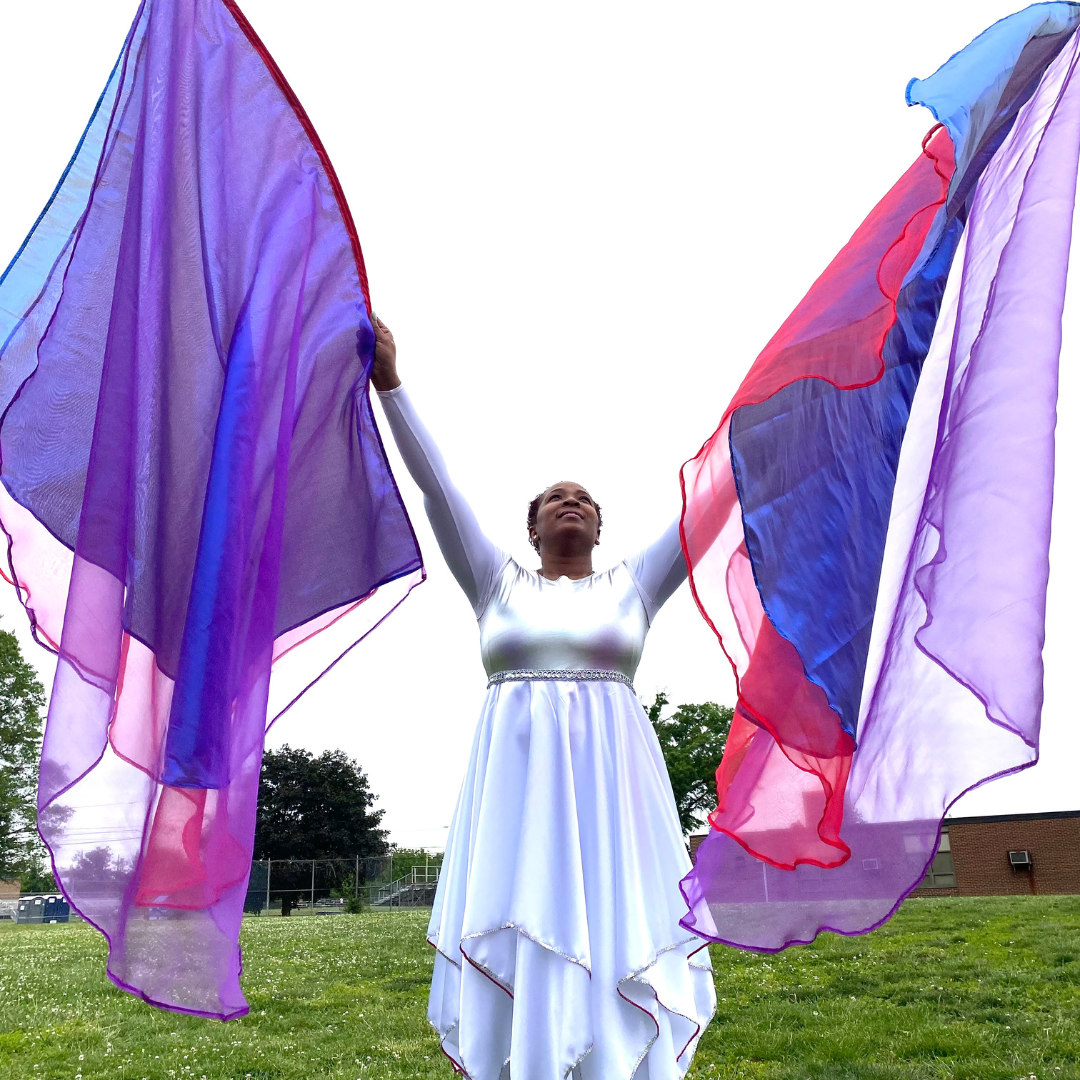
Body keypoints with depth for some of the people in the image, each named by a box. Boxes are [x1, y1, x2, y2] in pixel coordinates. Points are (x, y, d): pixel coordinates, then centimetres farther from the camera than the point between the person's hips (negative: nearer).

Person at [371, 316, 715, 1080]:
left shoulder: (632, 587, 14)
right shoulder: (498, 584, 12)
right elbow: (436, 486, 5)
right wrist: (390, 381, 1)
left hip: (609, 779, 1)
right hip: (519, 780, 0)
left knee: (612, 929, -3)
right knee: (519, 950, -4)